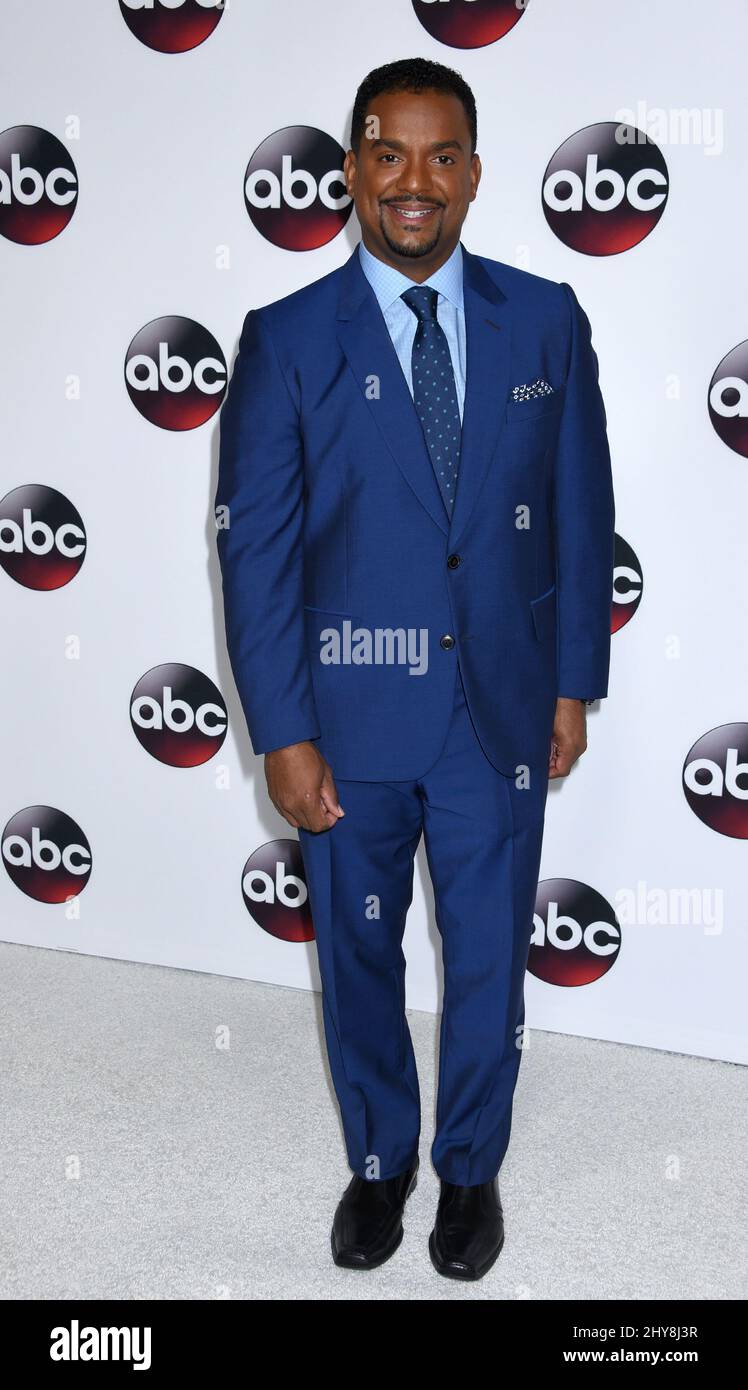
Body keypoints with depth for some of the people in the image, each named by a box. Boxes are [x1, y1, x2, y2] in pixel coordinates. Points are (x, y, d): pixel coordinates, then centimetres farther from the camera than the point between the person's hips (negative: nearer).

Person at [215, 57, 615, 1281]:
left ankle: (471, 1169, 38)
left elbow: (580, 515, 4)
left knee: (488, 959, 14)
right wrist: (283, 733, -10)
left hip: (503, 713, 1)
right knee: (360, 958, 16)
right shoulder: (286, 340, -7)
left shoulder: (545, 321, -2)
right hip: (350, 716, -1)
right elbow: (255, 547, -7)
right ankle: (377, 1164, 40)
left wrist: (575, 683, 3)